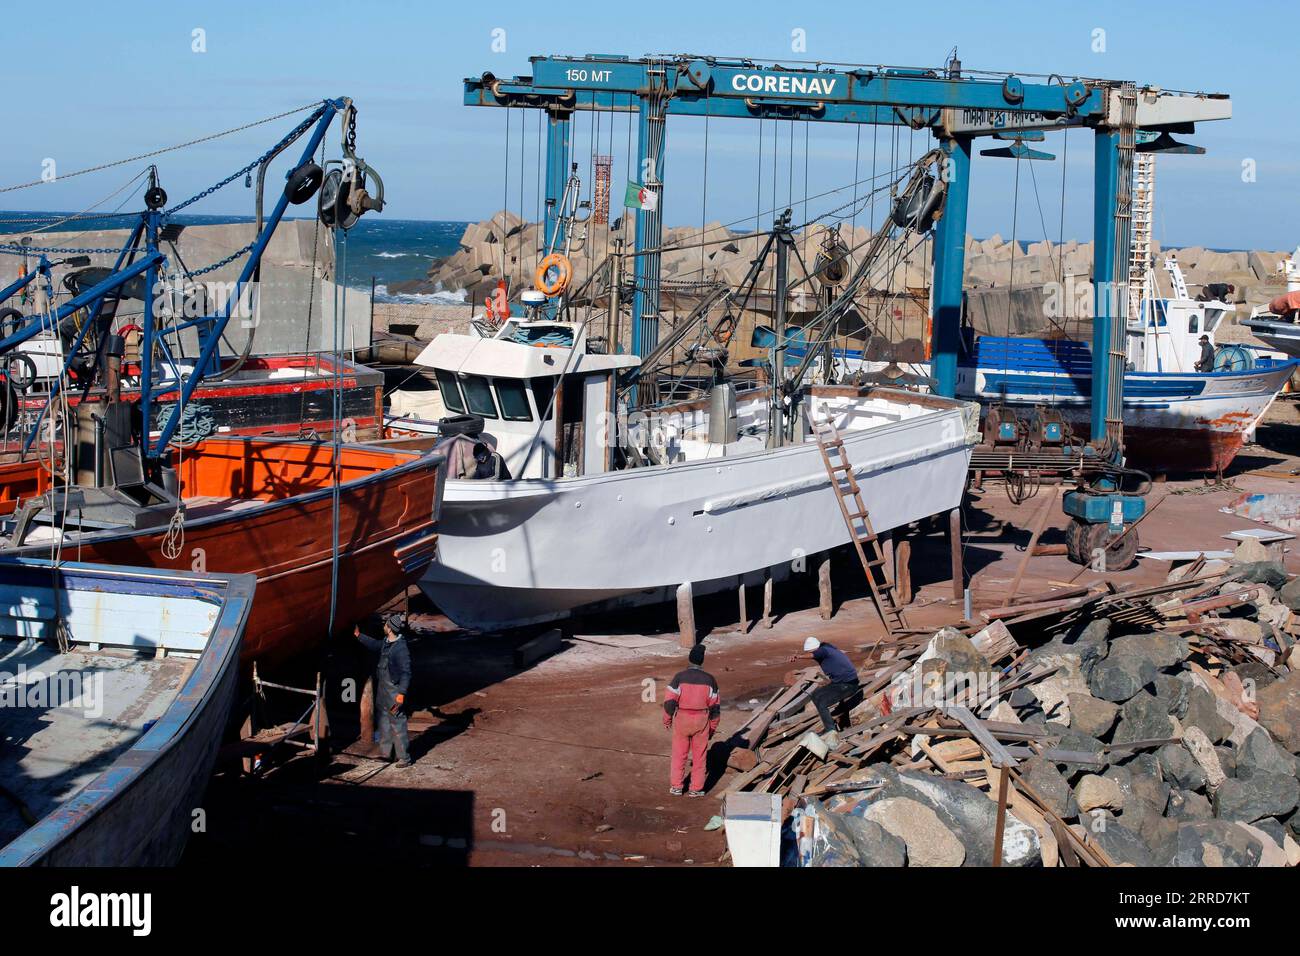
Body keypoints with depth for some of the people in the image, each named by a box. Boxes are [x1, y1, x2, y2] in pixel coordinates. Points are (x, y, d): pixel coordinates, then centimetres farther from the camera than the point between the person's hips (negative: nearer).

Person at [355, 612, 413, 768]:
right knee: (384, 722, 18)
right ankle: (384, 752, 30)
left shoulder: (401, 648, -22)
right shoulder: (386, 642, 5)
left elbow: (406, 673, -22)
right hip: (383, 691, 10)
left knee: (398, 725, -5)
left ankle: (404, 758, 1)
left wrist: (402, 693, -26)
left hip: (394, 692, -9)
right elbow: (374, 644, 30)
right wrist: (358, 635, 37)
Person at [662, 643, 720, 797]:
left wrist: (667, 719, 5)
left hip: (682, 720, -1)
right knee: (699, 755, 11)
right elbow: (715, 705, -1)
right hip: (701, 721, 1)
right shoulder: (709, 679, -7)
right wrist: (713, 726, 11)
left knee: (679, 754, 13)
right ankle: (696, 788, 15)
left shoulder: (680, 677, -12)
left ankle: (676, 786, 17)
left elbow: (669, 701, -11)